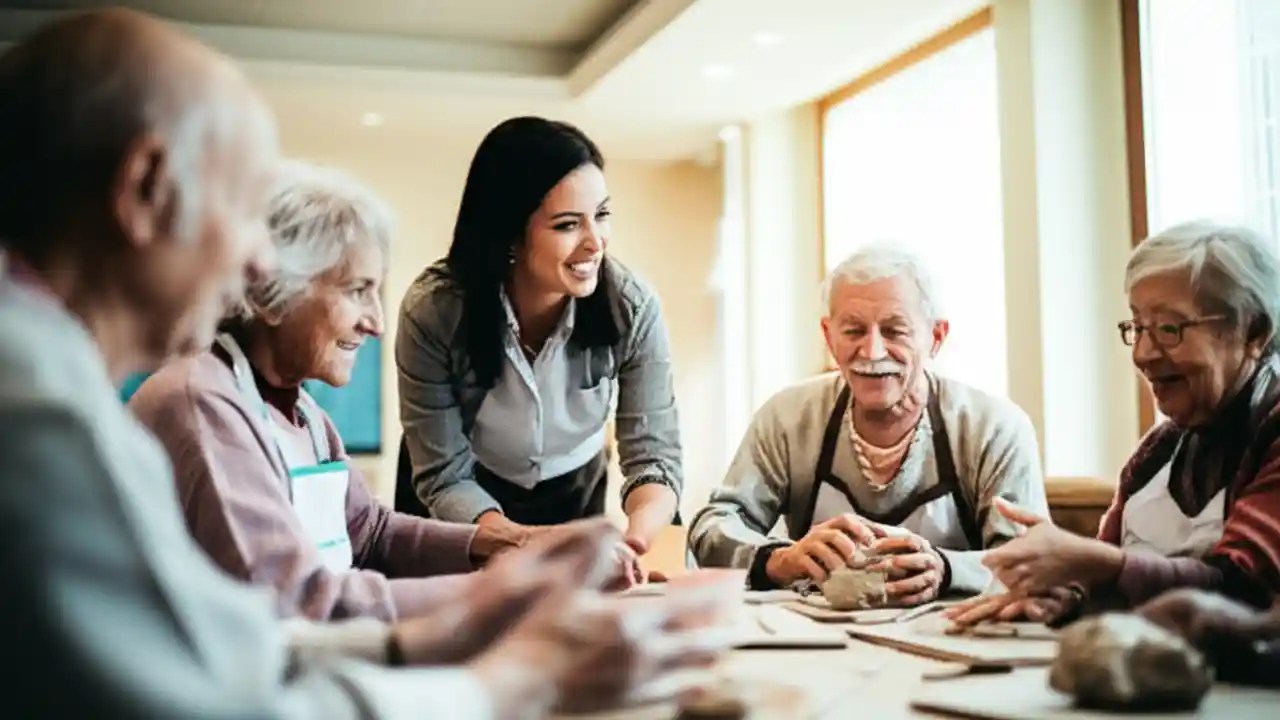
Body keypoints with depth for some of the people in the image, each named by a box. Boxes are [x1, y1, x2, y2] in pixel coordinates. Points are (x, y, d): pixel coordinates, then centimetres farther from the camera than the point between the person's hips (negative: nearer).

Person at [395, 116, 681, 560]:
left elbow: (654, 456, -22)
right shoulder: (433, 310, -28)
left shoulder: (632, 308, -24)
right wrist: (515, 541, -42)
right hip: (473, 507, -1)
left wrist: (632, 539, -44)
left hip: (574, 497, 1)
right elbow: (445, 477, -22)